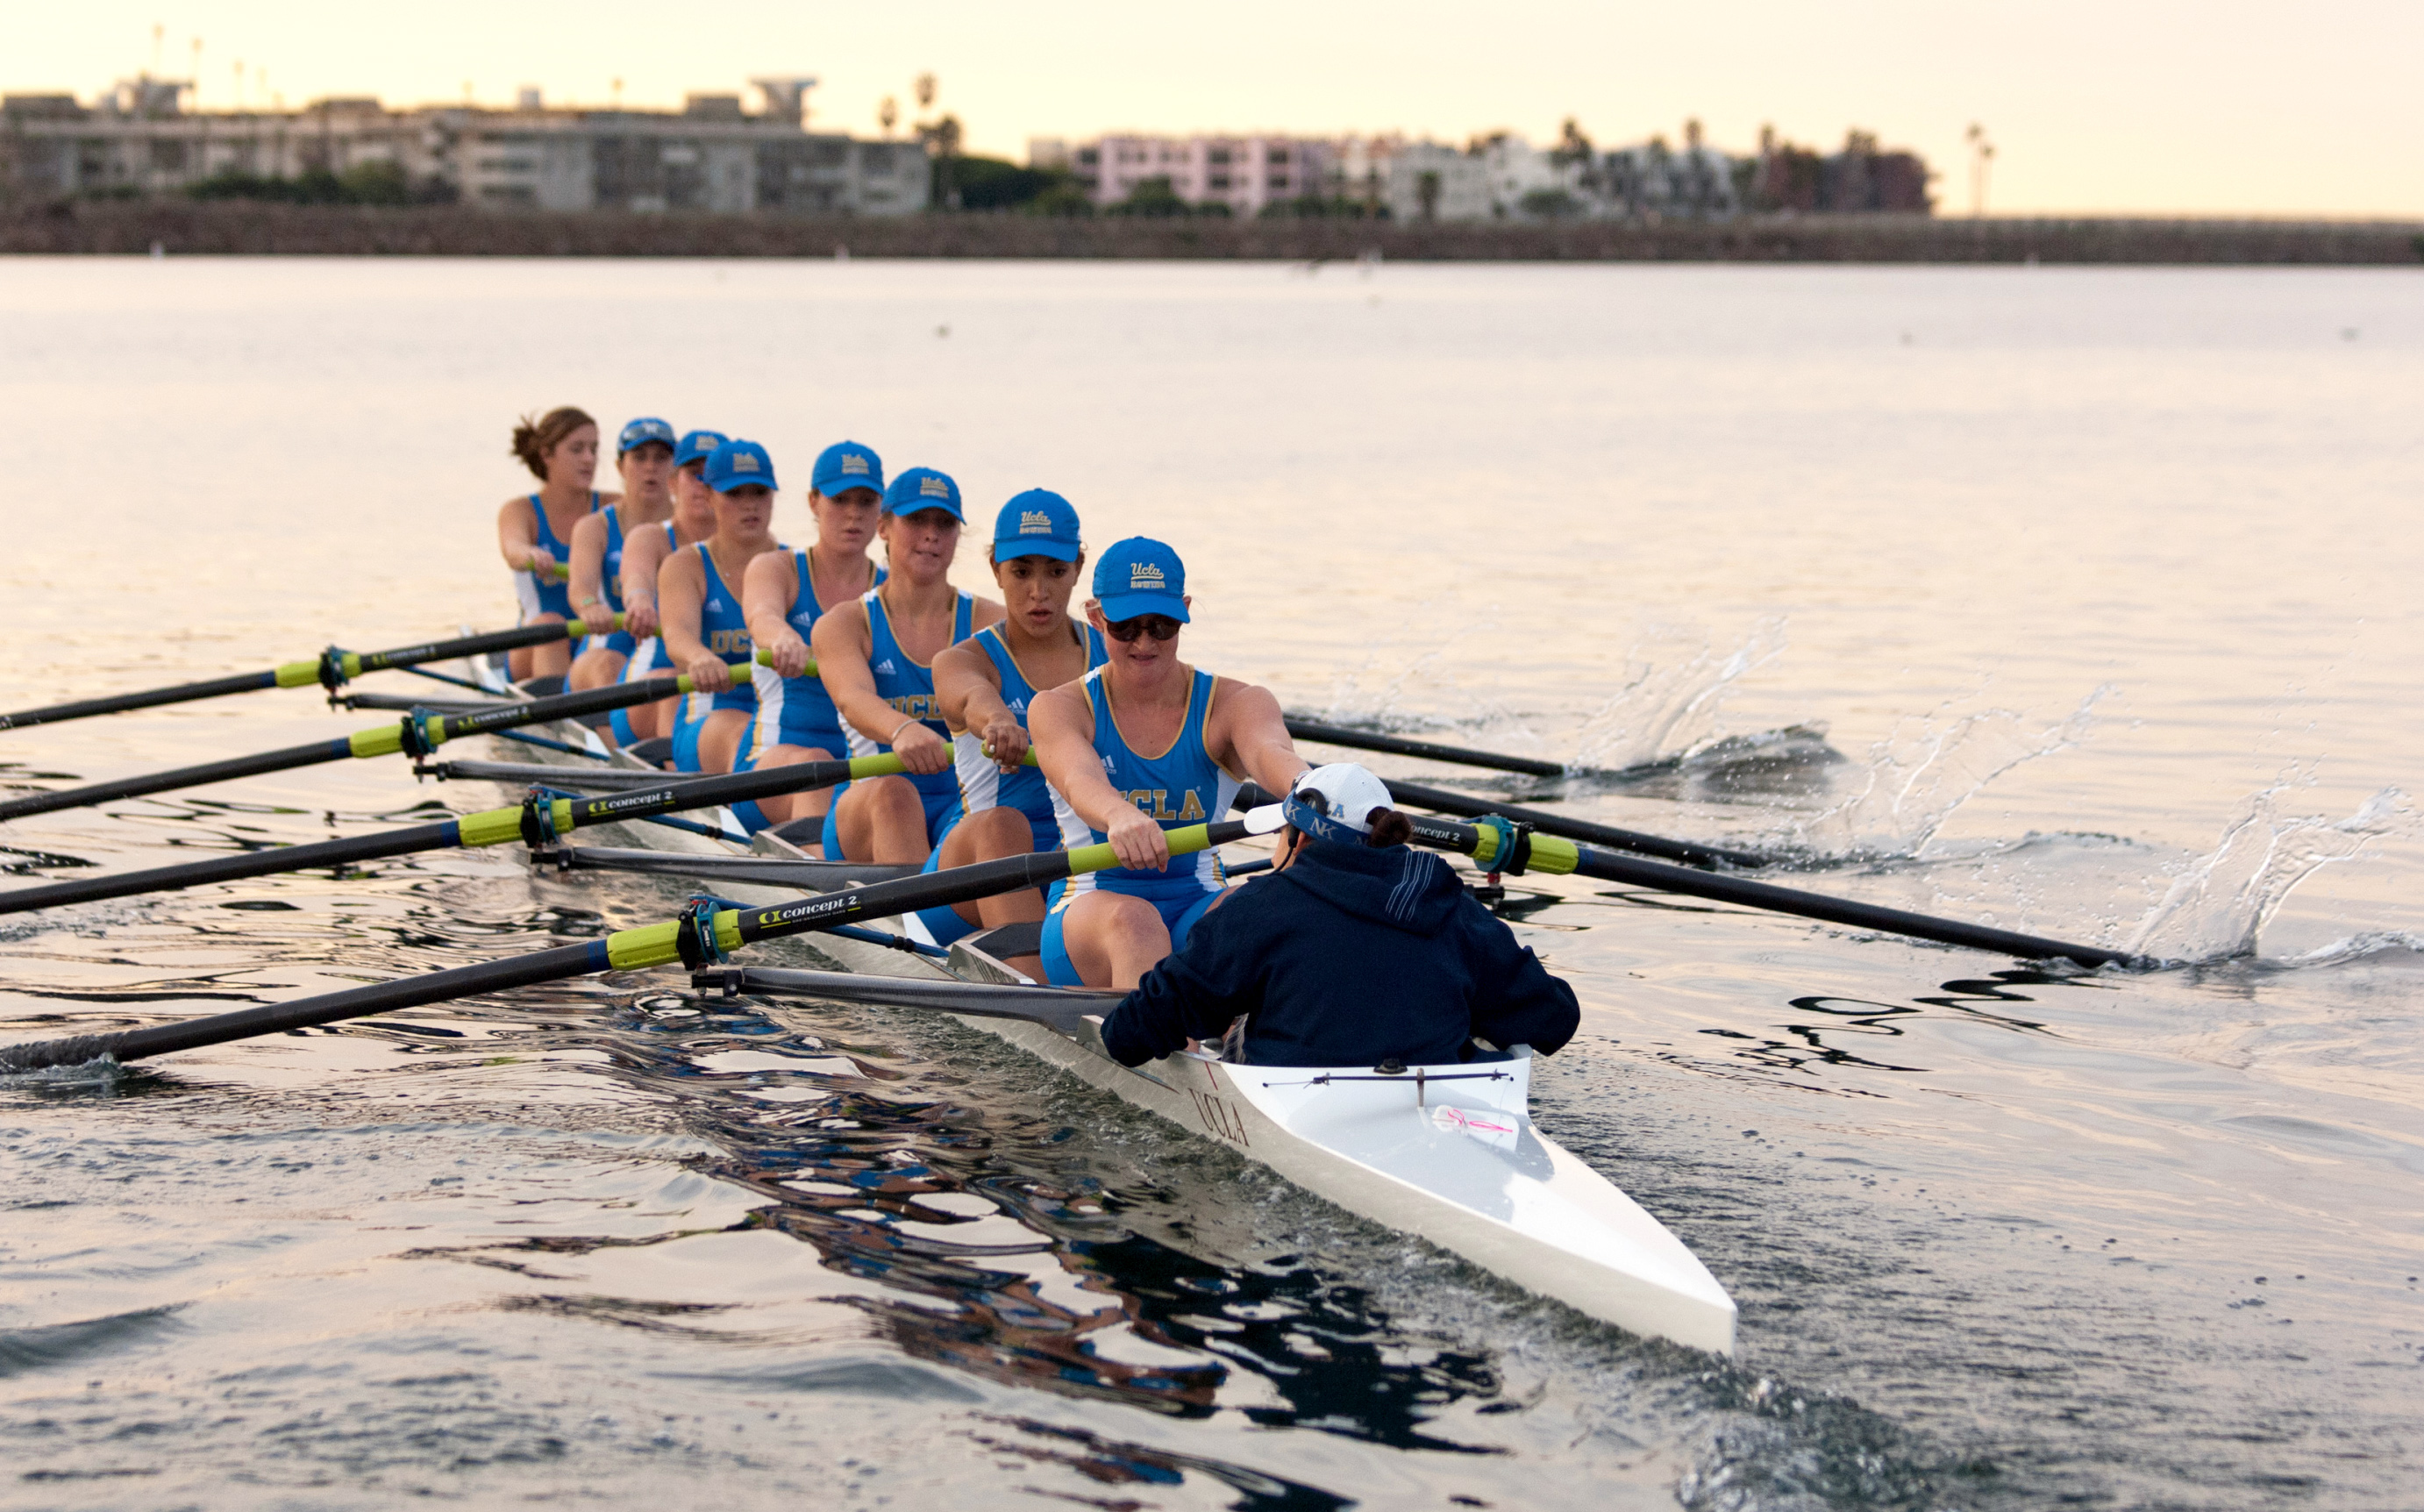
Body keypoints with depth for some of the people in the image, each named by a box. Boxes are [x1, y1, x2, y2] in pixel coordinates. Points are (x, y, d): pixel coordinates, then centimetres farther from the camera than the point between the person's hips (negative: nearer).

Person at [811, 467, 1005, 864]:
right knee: (893, 791, -35)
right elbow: (853, 698, -19)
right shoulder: (844, 624, 4)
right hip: (862, 816, -1)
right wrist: (902, 729, -43)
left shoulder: (988, 622, 8)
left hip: (963, 805, 1)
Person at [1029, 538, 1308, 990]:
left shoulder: (1236, 703, 2)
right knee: (1132, 919, -36)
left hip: (1197, 909, 1)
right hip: (1088, 914, -1)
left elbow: (1270, 753, -23)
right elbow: (1078, 778, -24)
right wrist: (1119, 816, -50)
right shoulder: (1060, 708, -1)